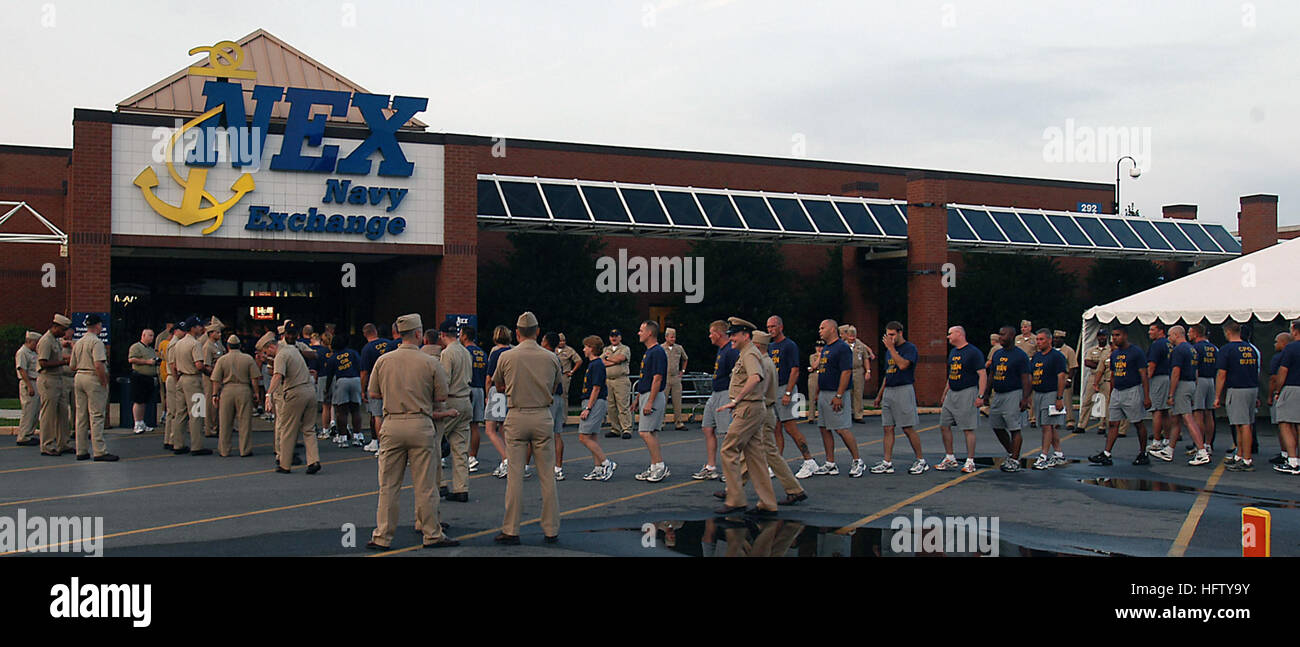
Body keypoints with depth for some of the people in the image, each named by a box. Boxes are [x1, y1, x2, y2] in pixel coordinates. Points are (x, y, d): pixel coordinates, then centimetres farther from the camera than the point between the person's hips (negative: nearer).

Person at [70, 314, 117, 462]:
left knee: (81, 416, 10)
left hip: (79, 377, 8)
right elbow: (98, 365, -22)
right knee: (96, 416, -7)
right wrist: (104, 383, -15)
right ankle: (100, 451, -8)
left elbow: (72, 367, 17)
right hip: (93, 379, -8)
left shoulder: (78, 343, 14)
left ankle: (81, 451, 13)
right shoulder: (96, 342, -11)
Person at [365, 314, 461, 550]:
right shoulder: (431, 362, -4)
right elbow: (441, 398, 1)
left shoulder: (383, 360, 1)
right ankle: (432, 535, 12)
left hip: (392, 425, 2)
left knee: (388, 485, 7)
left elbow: (373, 394, 7)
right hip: (421, 425, -2)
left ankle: (382, 537, 10)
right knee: (425, 485, 5)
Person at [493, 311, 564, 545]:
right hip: (543, 416, 1)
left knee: (515, 475, 2)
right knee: (547, 476, 6)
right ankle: (551, 530, 10)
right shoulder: (550, 357, 0)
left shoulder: (507, 357, -4)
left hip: (516, 417, -1)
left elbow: (499, 386, 11)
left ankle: (511, 531, 4)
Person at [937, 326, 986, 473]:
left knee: (968, 428, -5)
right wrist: (945, 394, 22)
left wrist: (980, 396, -20)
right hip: (952, 393, 8)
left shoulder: (973, 352, -10)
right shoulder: (952, 352, 16)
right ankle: (950, 458, 17)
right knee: (944, 425, 7)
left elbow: (983, 374, -13)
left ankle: (970, 461, 2)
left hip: (967, 392, -8)